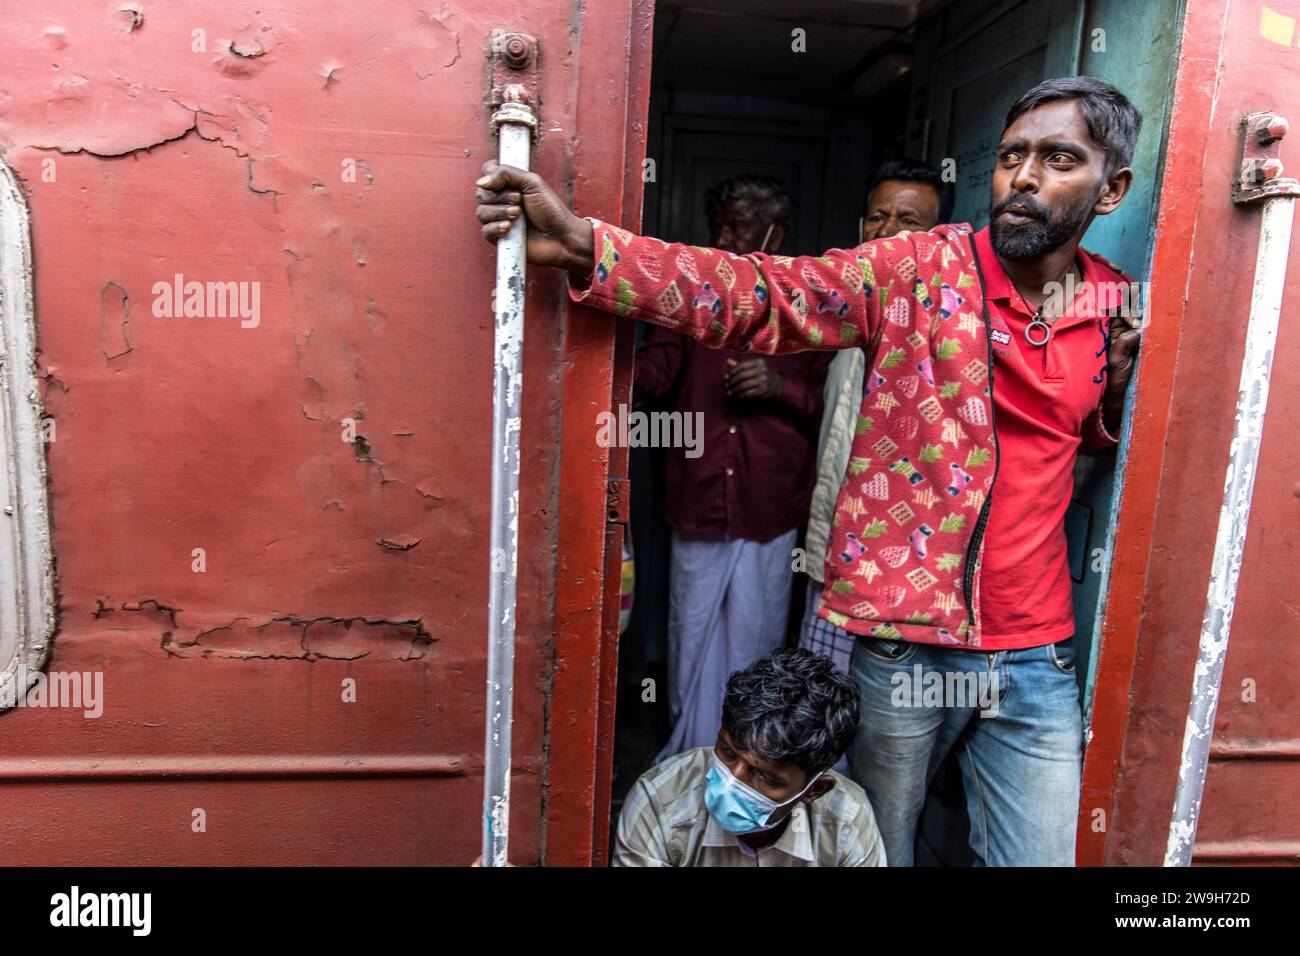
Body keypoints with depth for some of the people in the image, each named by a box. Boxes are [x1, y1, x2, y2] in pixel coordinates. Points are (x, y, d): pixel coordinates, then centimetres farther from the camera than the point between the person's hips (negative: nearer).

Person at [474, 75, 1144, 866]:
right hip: (902, 639, -3)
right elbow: (761, 295, -20)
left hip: (1036, 655, 3)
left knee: (1042, 854, 15)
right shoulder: (923, 268, -7)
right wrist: (579, 245, -30)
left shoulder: (1115, 305, 6)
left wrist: (1118, 381, 3)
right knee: (875, 850, 17)